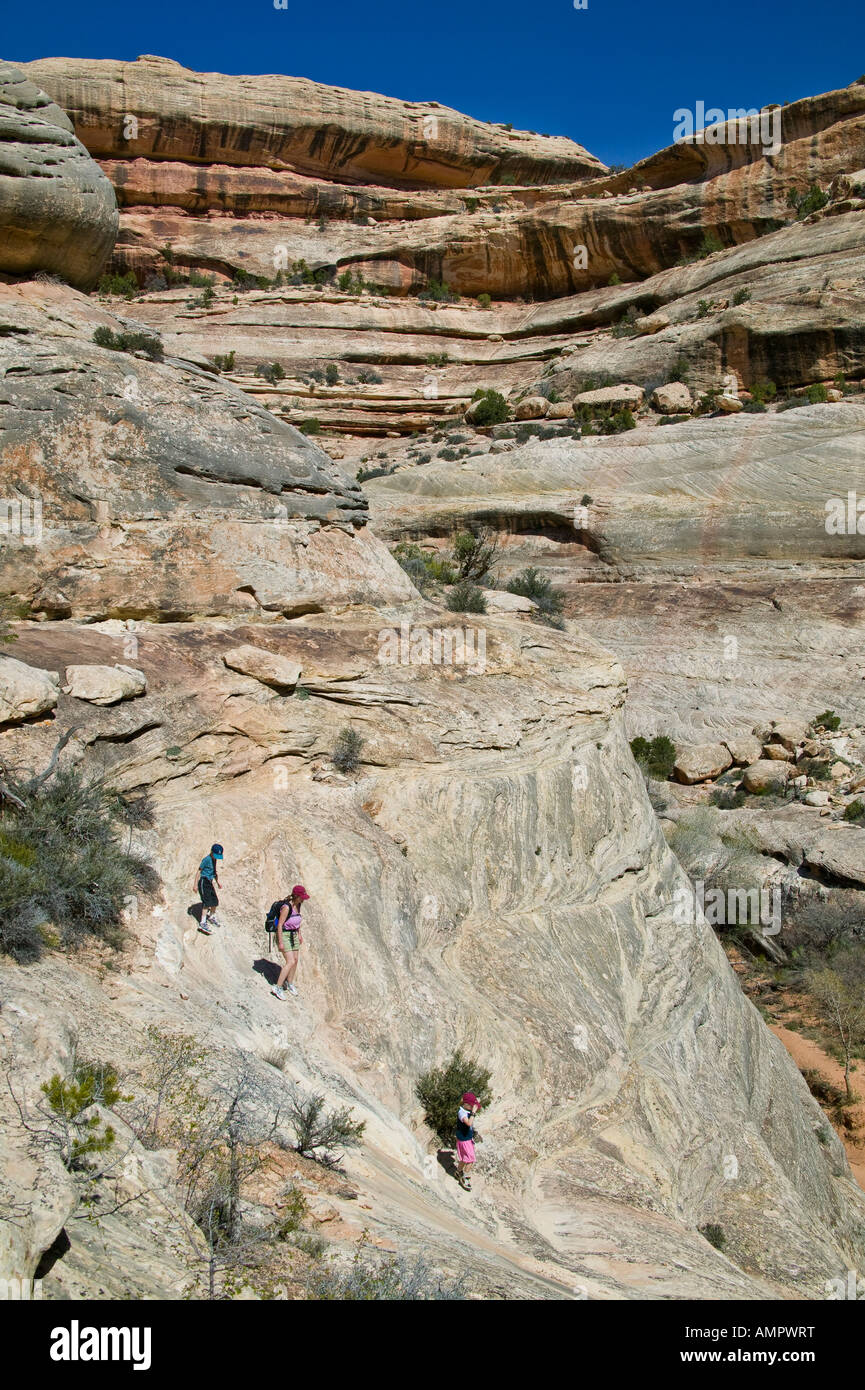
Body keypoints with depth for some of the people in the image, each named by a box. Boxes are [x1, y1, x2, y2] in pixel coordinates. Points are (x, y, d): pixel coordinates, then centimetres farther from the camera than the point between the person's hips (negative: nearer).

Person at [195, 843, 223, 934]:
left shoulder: (214, 860, 10)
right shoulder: (206, 859, -15)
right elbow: (198, 871, -13)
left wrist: (218, 882, 13)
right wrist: (196, 885, -13)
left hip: (210, 883, 8)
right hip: (203, 882, -8)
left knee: (215, 902, 12)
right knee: (207, 902, -16)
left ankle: (212, 917, 36)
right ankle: (203, 923, -18)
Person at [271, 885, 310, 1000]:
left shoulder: (298, 905, 2)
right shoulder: (286, 907, -24)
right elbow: (280, 925, -22)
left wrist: (299, 934, 21)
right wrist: (280, 942, -21)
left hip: (294, 935, 8)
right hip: (284, 935, -8)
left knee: (295, 960, 13)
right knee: (290, 962, -14)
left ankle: (289, 983, 33)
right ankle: (278, 987, -7)